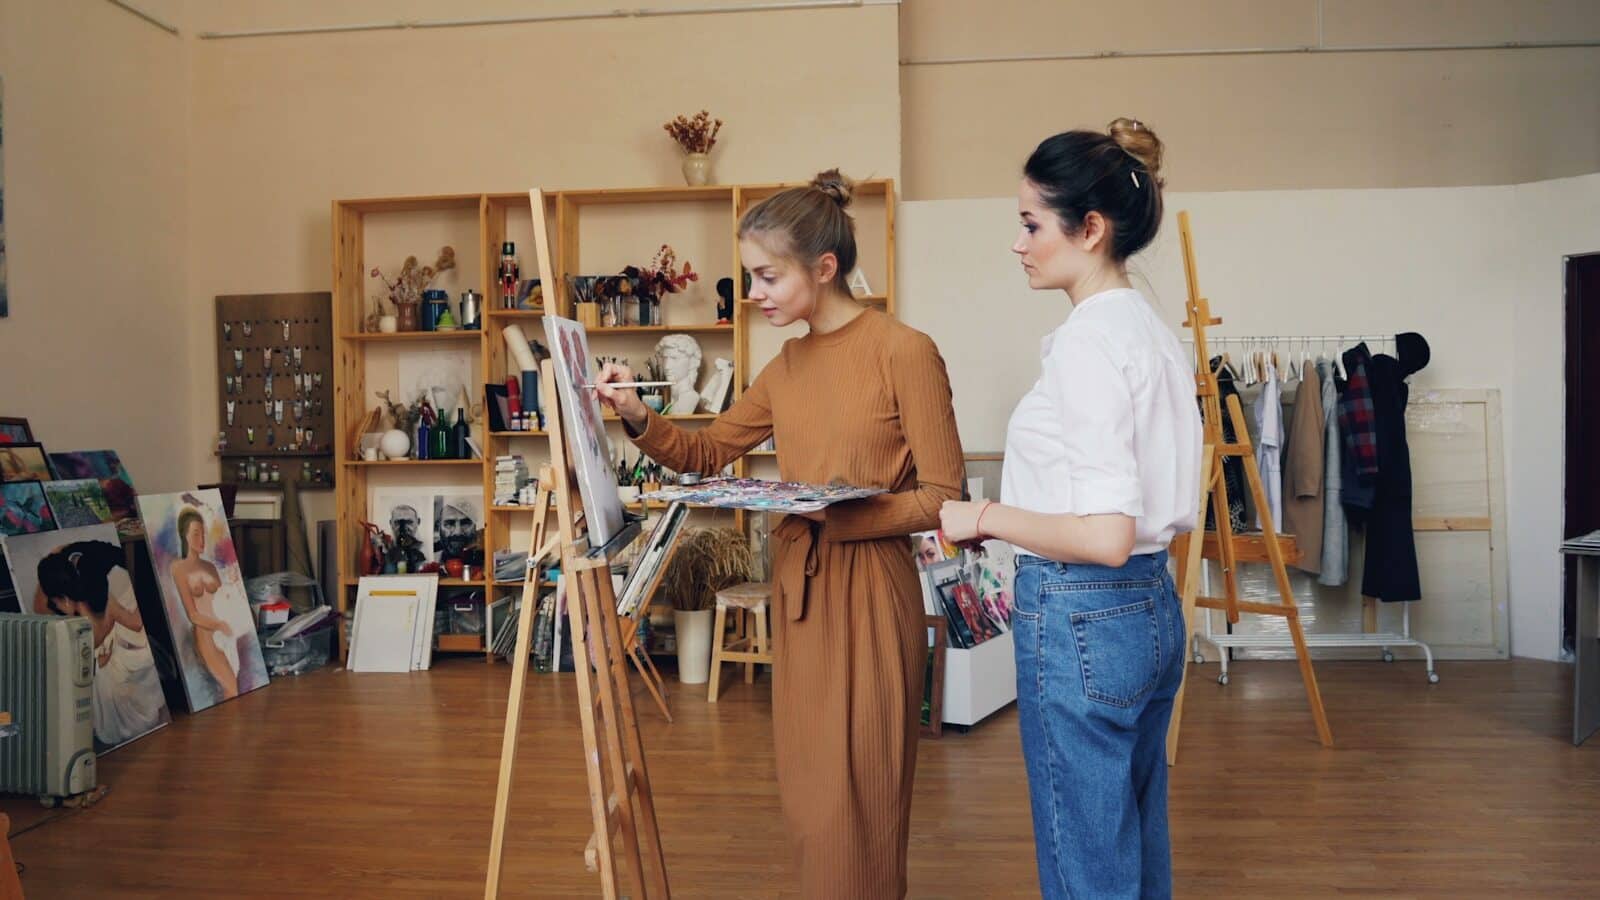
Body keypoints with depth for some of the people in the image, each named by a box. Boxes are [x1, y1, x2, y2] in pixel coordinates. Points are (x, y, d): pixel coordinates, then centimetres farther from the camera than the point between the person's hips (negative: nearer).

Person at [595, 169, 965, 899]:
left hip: (870, 593, -7)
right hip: (796, 589, 7)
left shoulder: (905, 351, -12)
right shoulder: (787, 364, 9)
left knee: (851, 802, 3)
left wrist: (838, 512, -24)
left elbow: (942, 497, -13)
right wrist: (639, 418, -2)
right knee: (805, 794, 16)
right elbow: (708, 451, 15)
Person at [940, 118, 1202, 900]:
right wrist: (1017, 512, 18)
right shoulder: (1151, 330, 9)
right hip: (1153, 609, 10)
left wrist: (984, 518, -14)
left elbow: (1105, 536, -26)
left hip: (1081, 622, -10)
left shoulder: (1087, 342, -19)